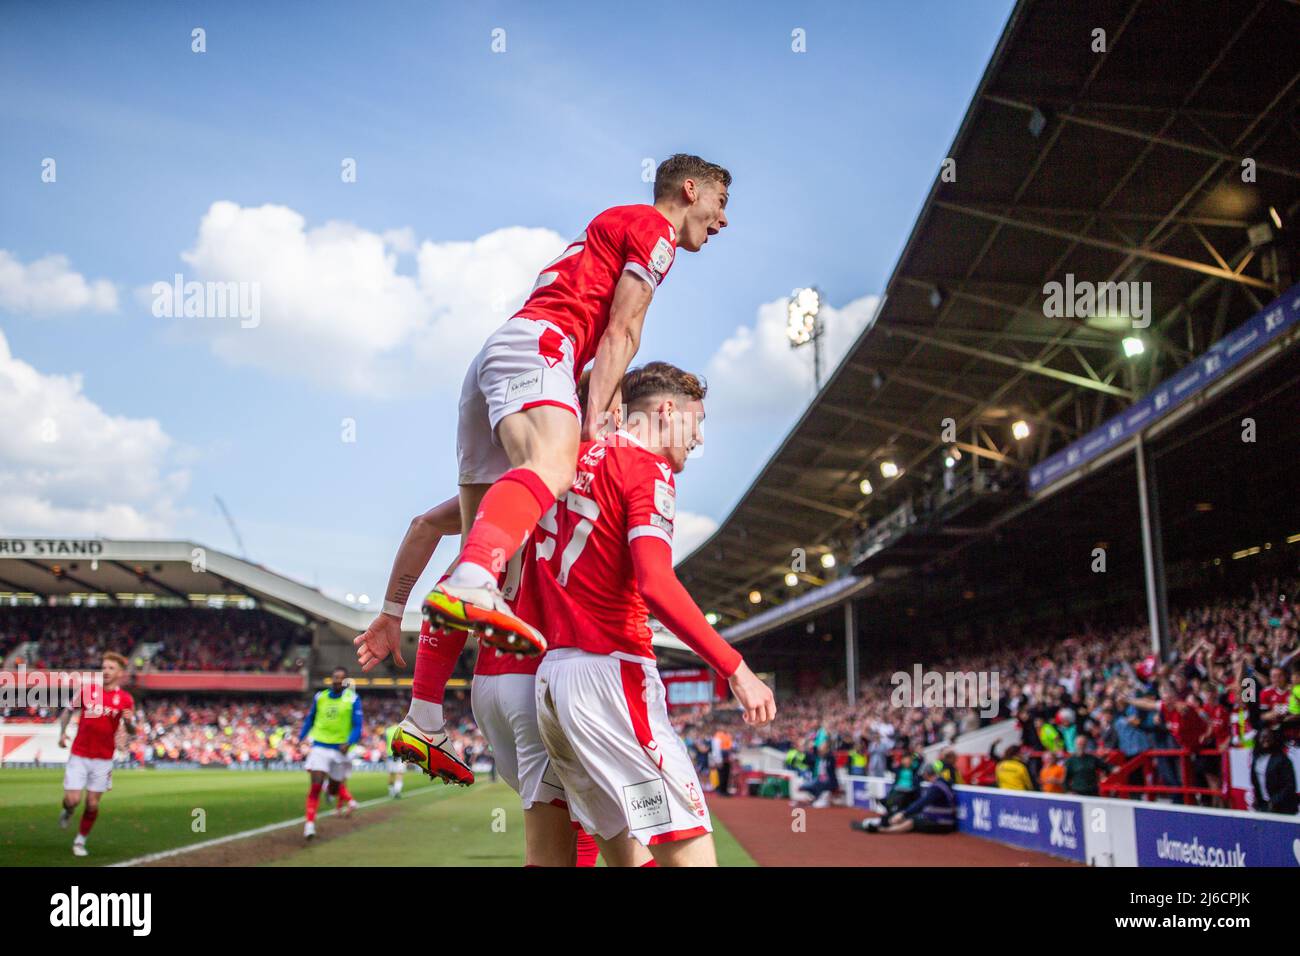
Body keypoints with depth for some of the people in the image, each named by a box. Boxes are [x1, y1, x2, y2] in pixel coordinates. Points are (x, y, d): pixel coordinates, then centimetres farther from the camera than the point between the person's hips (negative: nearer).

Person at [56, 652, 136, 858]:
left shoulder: (126, 700, -3)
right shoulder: (86, 689, -2)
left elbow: (132, 731, 3)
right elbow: (68, 710, 11)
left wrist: (128, 721, -20)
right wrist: (62, 732, -3)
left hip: (103, 760, 0)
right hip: (79, 756, 0)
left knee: (92, 804, 2)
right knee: (73, 800, -8)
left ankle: (80, 841, 24)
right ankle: (68, 811, 30)